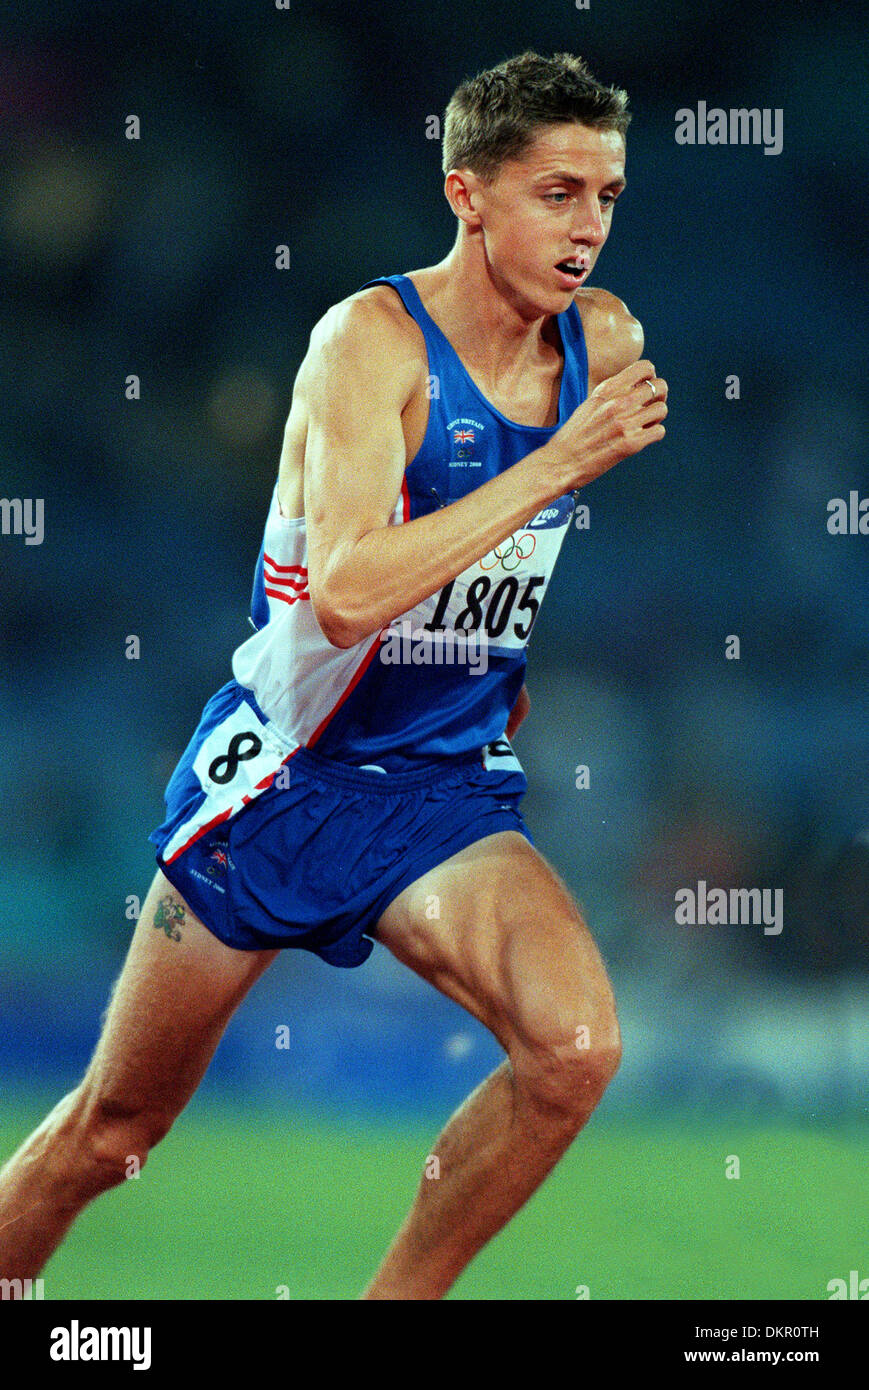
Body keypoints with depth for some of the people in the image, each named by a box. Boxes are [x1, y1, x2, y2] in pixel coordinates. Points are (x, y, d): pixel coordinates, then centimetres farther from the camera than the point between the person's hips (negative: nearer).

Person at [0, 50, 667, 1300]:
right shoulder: (370, 340, -19)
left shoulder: (605, 343, -1)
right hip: (282, 775, -4)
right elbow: (349, 590, -32)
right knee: (115, 1125, 7)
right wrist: (558, 465, -30)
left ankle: (397, 1300, -4)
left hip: (449, 789, 4)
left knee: (575, 1046, -23)